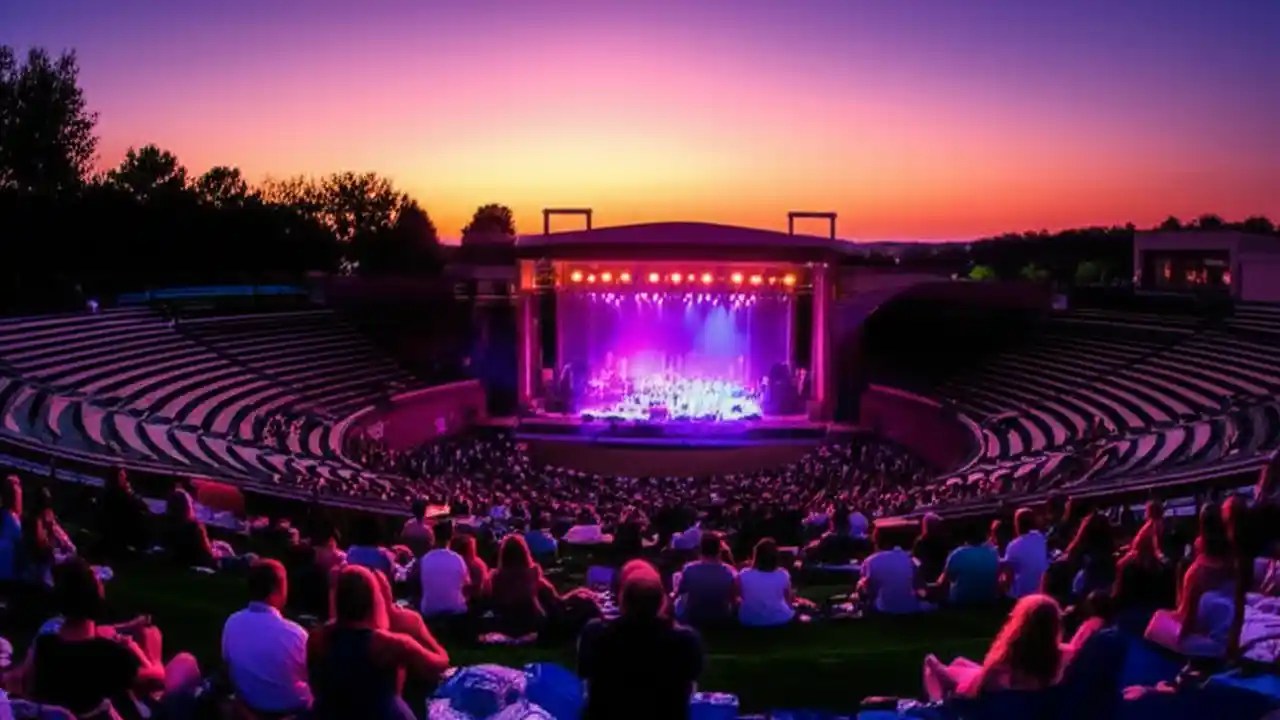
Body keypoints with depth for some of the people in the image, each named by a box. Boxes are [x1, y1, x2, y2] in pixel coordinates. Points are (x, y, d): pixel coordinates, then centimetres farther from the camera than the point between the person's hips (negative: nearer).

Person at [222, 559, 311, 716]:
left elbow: (227, 664, 5)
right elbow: (312, 673, -11)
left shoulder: (232, 623, -12)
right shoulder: (292, 632, -28)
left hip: (248, 702, 6)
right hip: (289, 706, -5)